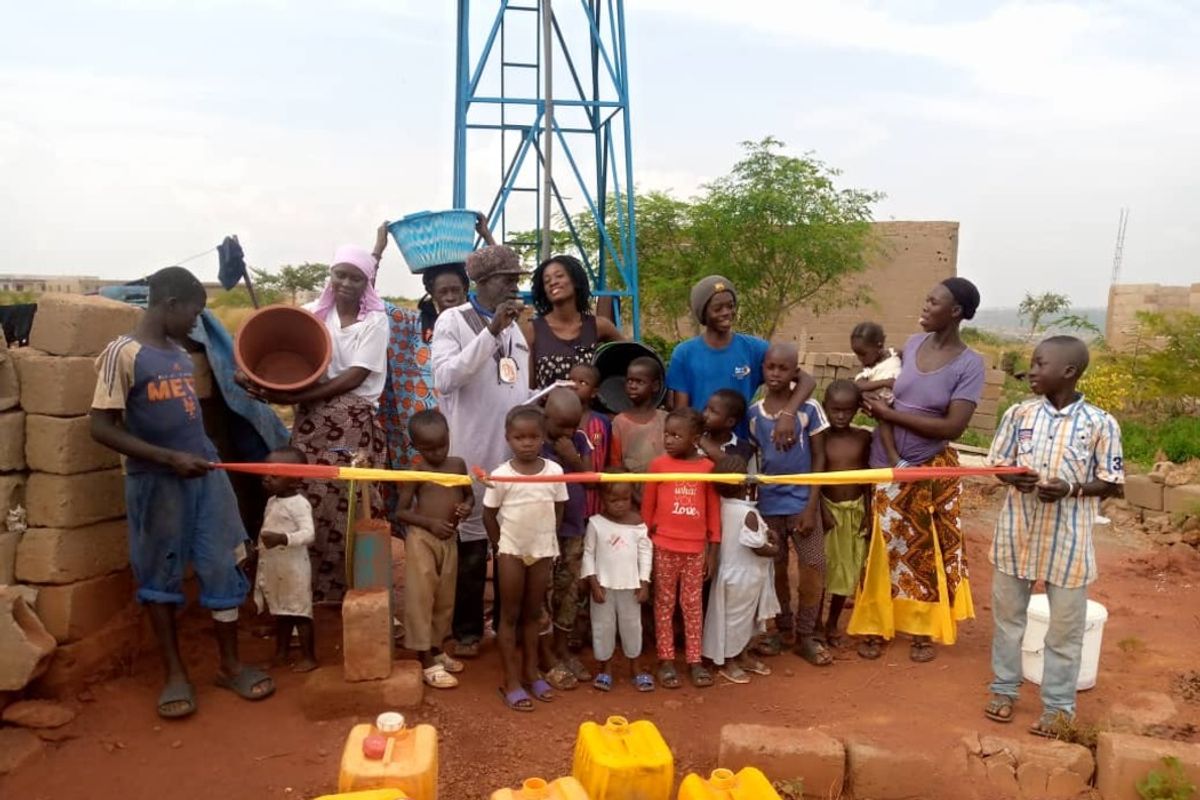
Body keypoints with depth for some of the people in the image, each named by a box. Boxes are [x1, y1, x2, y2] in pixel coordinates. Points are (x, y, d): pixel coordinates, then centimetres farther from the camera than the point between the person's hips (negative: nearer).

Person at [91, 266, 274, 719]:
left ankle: (230, 664, 19)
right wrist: (170, 458, -21)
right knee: (160, 576, 9)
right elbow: (102, 428, -16)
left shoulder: (179, 352, 8)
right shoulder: (123, 353, -13)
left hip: (205, 473, 6)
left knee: (221, 567, 7)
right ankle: (175, 673, 22)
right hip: (156, 481, -6)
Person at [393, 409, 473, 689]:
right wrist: (430, 523, -20)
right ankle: (427, 662, 6)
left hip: (449, 539, 5)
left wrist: (467, 506, -8)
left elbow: (469, 494, 15)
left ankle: (437, 649, 32)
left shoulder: (458, 464, 2)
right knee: (421, 598, -2)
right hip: (421, 539, -5)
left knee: (445, 597, 15)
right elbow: (401, 511, -8)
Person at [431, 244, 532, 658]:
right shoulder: (453, 320, -5)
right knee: (471, 539, 4)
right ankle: (467, 630, 18)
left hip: (514, 449, 5)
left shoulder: (515, 326, 14)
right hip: (473, 450, -5)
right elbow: (444, 378, -20)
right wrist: (491, 332, -23)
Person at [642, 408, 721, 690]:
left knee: (693, 604, 10)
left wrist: (713, 550, 3)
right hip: (664, 547, -1)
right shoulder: (659, 464, -5)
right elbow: (647, 506, 1)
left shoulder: (708, 467, -3)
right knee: (664, 604, 9)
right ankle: (666, 659, 18)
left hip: (696, 548, 1)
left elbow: (713, 509, 3)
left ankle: (695, 660, 20)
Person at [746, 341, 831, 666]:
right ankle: (783, 628, 27)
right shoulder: (754, 412, 0)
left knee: (813, 567, -4)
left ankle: (806, 634, 12)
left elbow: (819, 459, -4)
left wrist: (812, 506, -9)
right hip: (768, 504, 2)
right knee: (776, 569, 10)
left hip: (802, 501, -2)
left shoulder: (809, 408, -6)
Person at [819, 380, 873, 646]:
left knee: (847, 569, 12)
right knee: (821, 568, 6)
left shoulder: (863, 437, -4)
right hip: (827, 508, -2)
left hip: (855, 510, 3)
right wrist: (822, 510, -17)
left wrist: (868, 513, -2)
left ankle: (832, 624, 30)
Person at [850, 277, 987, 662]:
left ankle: (925, 630, 29)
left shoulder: (969, 364, -14)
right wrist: (877, 404, -5)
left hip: (931, 471, -3)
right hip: (887, 465, 4)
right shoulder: (912, 344, -1)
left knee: (928, 551, 12)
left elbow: (952, 427, -20)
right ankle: (873, 627, 25)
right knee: (883, 547, 12)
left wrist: (889, 413, -18)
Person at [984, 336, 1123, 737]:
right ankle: (1004, 688, 32)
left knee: (1065, 625, 8)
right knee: (1008, 614, 15)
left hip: (1068, 539, -3)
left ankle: (1058, 704, 24)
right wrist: (1016, 478, -15)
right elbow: (997, 464, 6)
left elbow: (1112, 483, -4)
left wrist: (1071, 488, -20)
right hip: (1017, 531, 3)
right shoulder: (1019, 414, -2)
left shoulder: (1100, 423, -10)